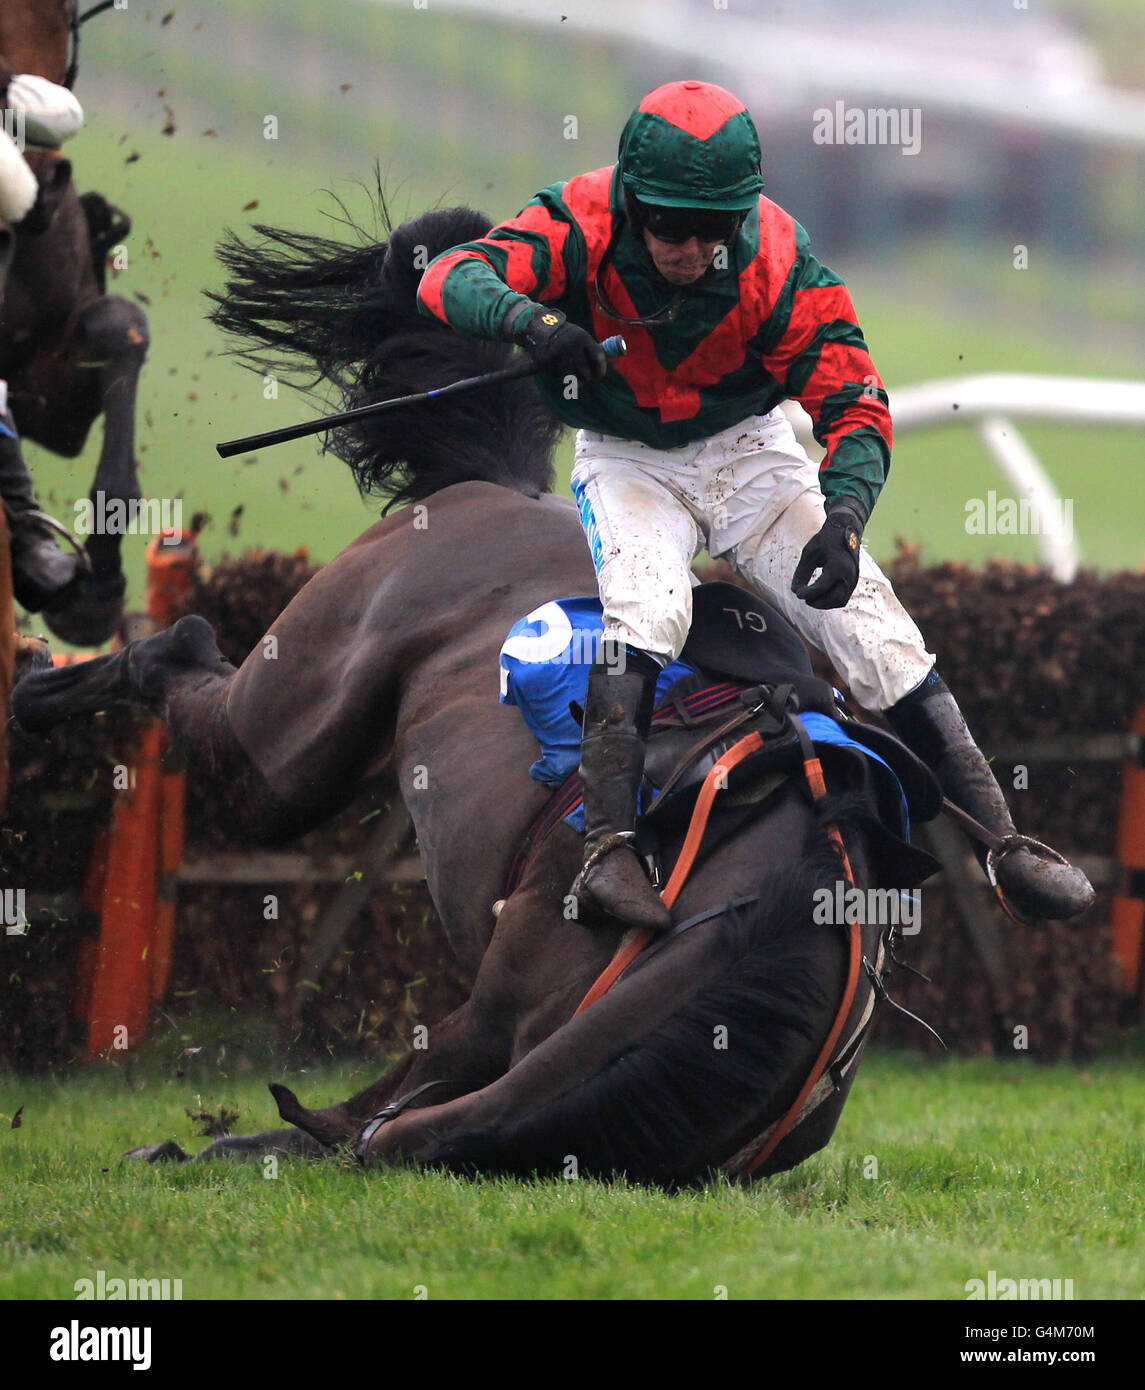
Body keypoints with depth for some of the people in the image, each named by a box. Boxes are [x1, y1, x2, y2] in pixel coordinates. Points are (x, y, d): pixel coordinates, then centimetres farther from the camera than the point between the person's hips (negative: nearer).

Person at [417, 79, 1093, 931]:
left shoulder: (778, 262, -21)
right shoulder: (585, 228, -23)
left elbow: (856, 407, -17)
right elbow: (450, 281, -32)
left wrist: (843, 520, -36)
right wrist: (527, 315, -55)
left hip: (745, 448, 1)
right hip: (627, 461, -1)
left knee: (863, 613, -13)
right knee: (649, 604, -31)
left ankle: (1005, 843, -10)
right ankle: (608, 852, -35)